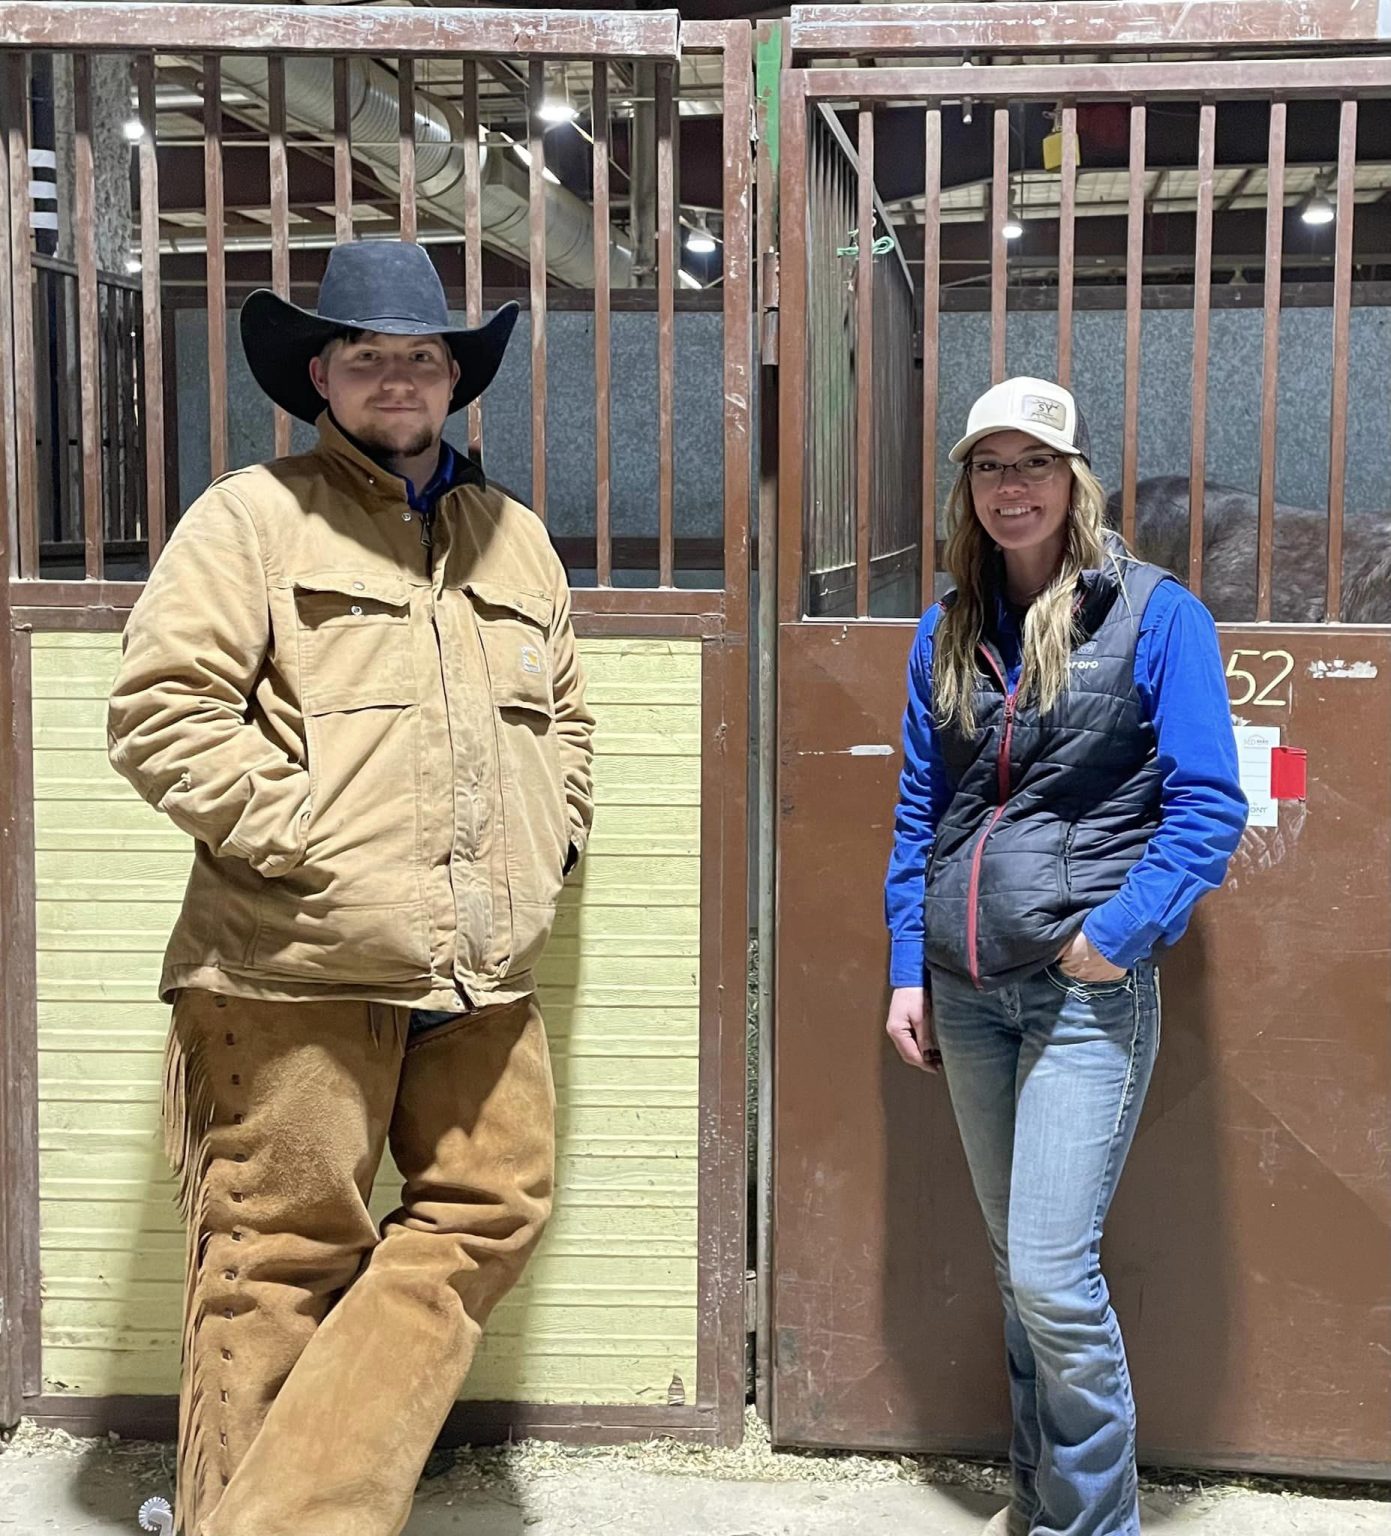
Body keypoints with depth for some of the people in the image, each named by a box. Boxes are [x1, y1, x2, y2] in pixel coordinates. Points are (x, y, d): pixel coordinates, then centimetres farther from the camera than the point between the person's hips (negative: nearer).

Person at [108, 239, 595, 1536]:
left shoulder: (512, 539, 19)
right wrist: (306, 847, -15)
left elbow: (563, 711, 29)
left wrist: (550, 840, 13)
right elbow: (159, 711, -9)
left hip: (481, 969, 6)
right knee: (281, 1256, 0)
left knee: (487, 1213, 5)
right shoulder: (251, 517, -1)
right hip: (299, 968, -6)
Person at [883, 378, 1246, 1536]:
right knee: (1016, 1264, 15)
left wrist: (1116, 937, -18)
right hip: (967, 992, 5)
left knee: (1052, 1274, -9)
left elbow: (1208, 806, -9)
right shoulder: (949, 632, 9)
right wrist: (907, 970, 8)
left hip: (1087, 991, -5)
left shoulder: (1155, 614, -5)